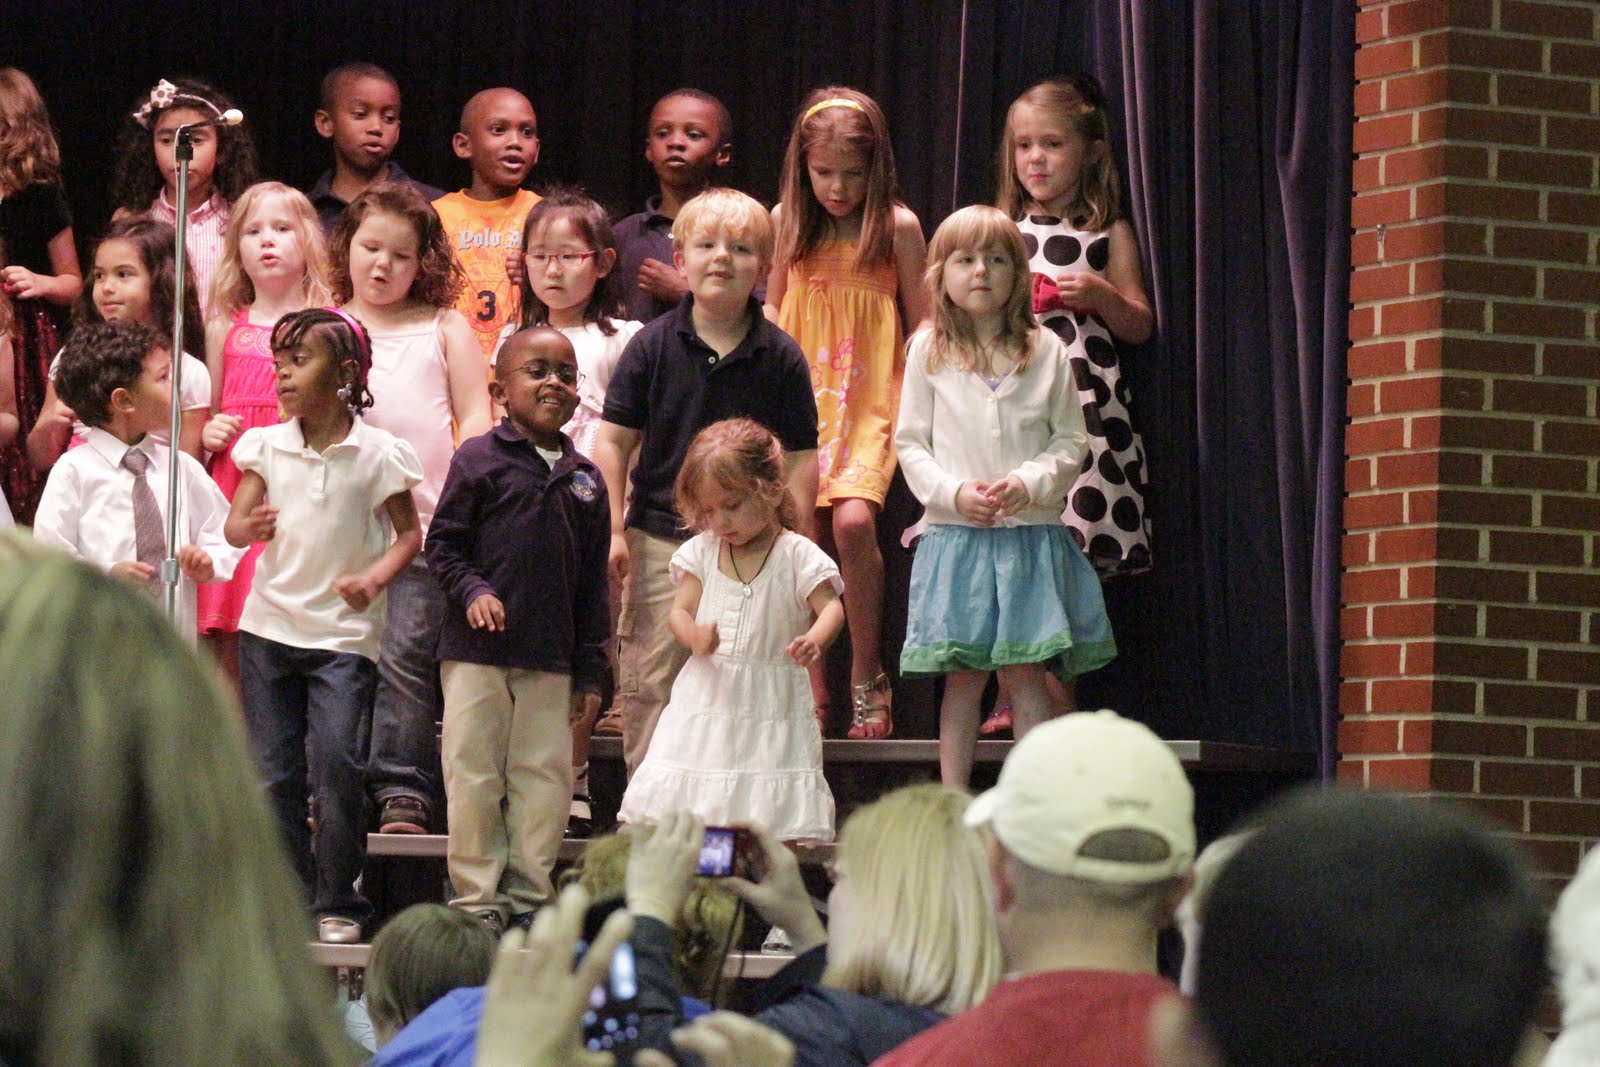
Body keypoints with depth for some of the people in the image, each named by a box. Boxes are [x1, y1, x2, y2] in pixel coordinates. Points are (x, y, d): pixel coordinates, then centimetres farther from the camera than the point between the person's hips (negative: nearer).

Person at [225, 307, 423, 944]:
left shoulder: (376, 453, -5)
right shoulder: (266, 445, 4)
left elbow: (409, 533, 2)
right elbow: (234, 523, 1)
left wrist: (376, 576, -16)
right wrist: (250, 526, -23)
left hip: (343, 632, -4)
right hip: (269, 623, 4)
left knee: (335, 760, -13)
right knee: (273, 771, 4)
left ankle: (339, 903, -1)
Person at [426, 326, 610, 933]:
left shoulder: (583, 479, 9)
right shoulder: (480, 460, -1)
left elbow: (593, 583, 11)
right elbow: (442, 542, 1)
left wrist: (591, 670, 9)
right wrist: (472, 591, -17)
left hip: (550, 658, 3)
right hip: (476, 653, -3)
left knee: (545, 780, 5)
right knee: (474, 775, 0)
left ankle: (529, 896, 14)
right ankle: (477, 899, 8)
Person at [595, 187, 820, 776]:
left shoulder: (780, 356, 0)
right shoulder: (652, 345, 1)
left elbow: (800, 460, 2)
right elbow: (613, 440, 3)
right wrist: (614, 531, -5)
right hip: (660, 544, 0)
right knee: (649, 687, 2)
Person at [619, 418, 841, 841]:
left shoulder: (798, 556, -5)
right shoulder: (701, 552, 6)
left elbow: (831, 607, -12)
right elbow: (680, 609, 5)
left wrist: (815, 639, -35)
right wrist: (694, 636, -19)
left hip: (772, 702, -3)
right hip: (709, 693, 3)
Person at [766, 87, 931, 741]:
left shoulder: (898, 226, -1)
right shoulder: (786, 221, 7)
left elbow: (921, 323, 5)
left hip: (870, 399, -3)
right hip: (800, 397, 3)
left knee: (853, 521, -22)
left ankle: (867, 673, -6)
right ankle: (813, 691, 8)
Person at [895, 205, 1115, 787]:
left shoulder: (1046, 351, 4)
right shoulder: (928, 352, 4)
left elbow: (1070, 440, 6)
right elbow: (910, 443, 4)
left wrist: (1029, 483, -12)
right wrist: (954, 492, -11)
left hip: (1030, 532, 0)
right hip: (955, 535, 0)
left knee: (1025, 673, 0)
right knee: (962, 675, 2)